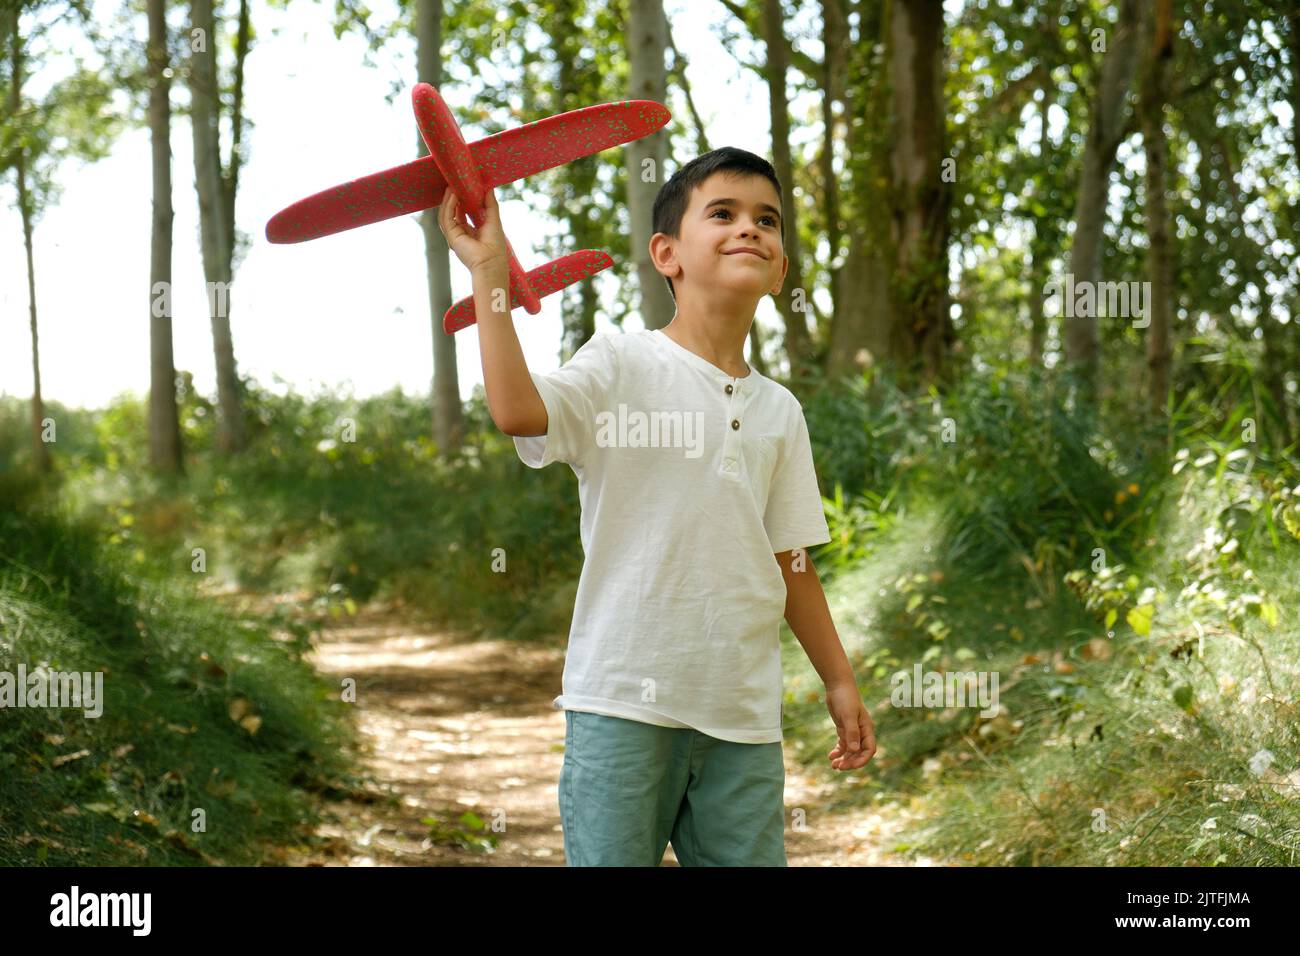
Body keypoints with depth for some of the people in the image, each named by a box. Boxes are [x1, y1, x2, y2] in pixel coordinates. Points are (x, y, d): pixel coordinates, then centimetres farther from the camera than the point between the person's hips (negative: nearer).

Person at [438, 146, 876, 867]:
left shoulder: (779, 410, 14)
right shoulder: (621, 364, -2)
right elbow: (517, 410, -22)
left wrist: (839, 680, 18)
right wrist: (489, 270, -20)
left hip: (743, 716, 5)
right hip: (624, 698, -5)